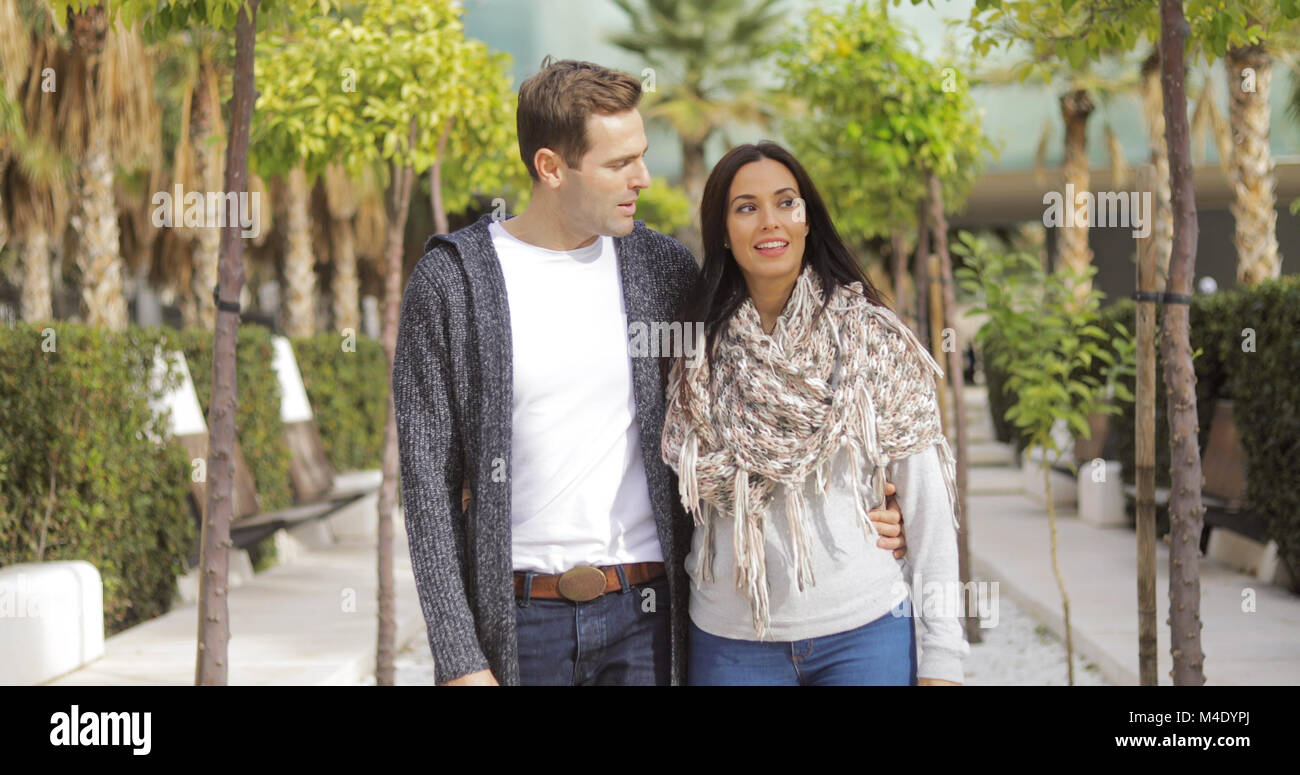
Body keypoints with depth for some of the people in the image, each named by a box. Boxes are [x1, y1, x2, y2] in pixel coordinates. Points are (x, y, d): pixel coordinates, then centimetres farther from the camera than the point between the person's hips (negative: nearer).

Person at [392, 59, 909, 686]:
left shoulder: (665, 270, 4)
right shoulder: (449, 283, -4)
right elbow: (429, 478, -4)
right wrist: (459, 660, -8)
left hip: (645, 614, 2)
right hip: (518, 621, -2)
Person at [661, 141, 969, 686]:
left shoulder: (871, 339, -2)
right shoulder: (699, 354, 4)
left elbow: (926, 499, -2)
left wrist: (942, 653, -6)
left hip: (863, 629, -2)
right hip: (730, 637, 2)